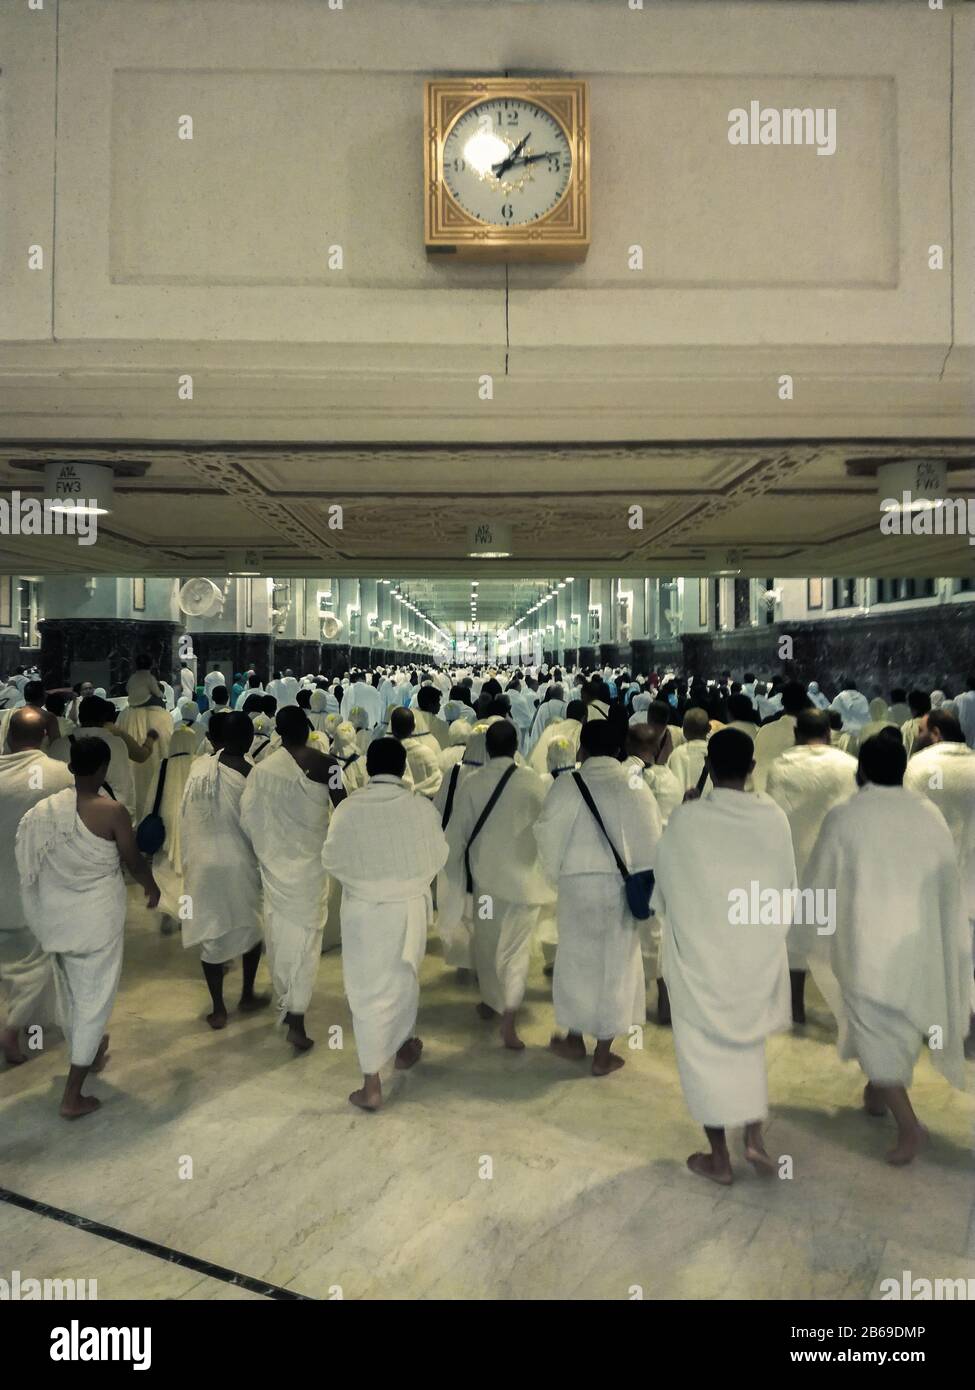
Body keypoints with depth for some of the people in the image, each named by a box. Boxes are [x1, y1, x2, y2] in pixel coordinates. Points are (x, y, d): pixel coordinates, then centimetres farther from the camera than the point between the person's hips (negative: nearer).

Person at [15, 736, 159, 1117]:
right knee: (94, 996, 7)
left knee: (69, 988, 25)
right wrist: (152, 887, 12)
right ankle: (72, 1095, 11)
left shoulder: (46, 808, -7)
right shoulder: (113, 811, -20)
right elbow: (133, 861, -8)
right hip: (97, 917, -5)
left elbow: (34, 862, 3)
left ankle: (86, 1051, 49)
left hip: (56, 915, 5)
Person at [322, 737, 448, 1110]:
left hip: (363, 910, -1)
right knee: (404, 978, 23)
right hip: (409, 907, 1)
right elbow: (438, 857, -1)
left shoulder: (348, 809, -14)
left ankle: (372, 1085, 9)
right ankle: (405, 1048, 43)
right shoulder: (421, 807, -13)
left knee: (368, 991, 7)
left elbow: (331, 861, -5)